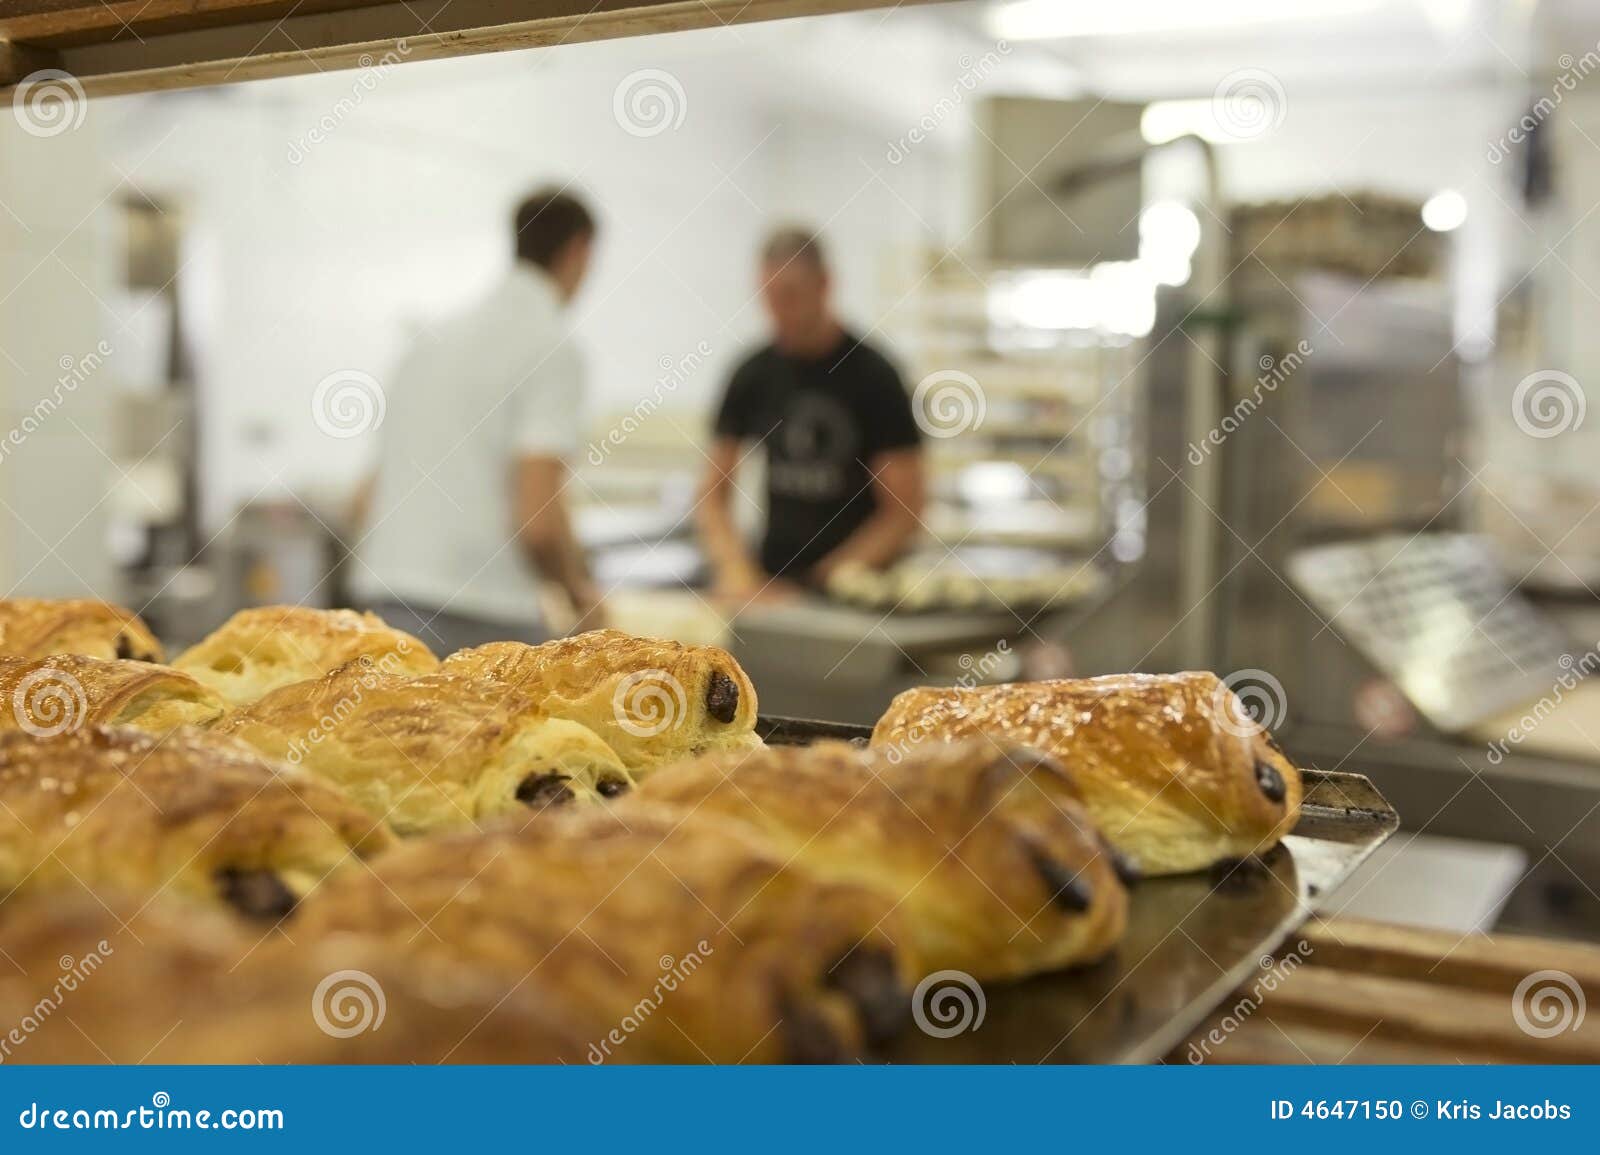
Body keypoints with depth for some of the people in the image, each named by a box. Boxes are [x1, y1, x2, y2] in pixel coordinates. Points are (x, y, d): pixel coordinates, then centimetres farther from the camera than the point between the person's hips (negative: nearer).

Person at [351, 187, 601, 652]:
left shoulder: (435, 338, 16)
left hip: (384, 602, 8)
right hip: (482, 619, -8)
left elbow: (370, 500, 19)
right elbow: (537, 520, -16)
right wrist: (580, 592, 2)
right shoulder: (551, 346, -7)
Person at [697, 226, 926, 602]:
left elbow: (904, 511, -8)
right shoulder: (753, 375, 4)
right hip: (771, 581, 3)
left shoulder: (872, 377, -6)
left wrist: (827, 581, -16)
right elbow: (713, 493, 6)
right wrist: (737, 569, -10)